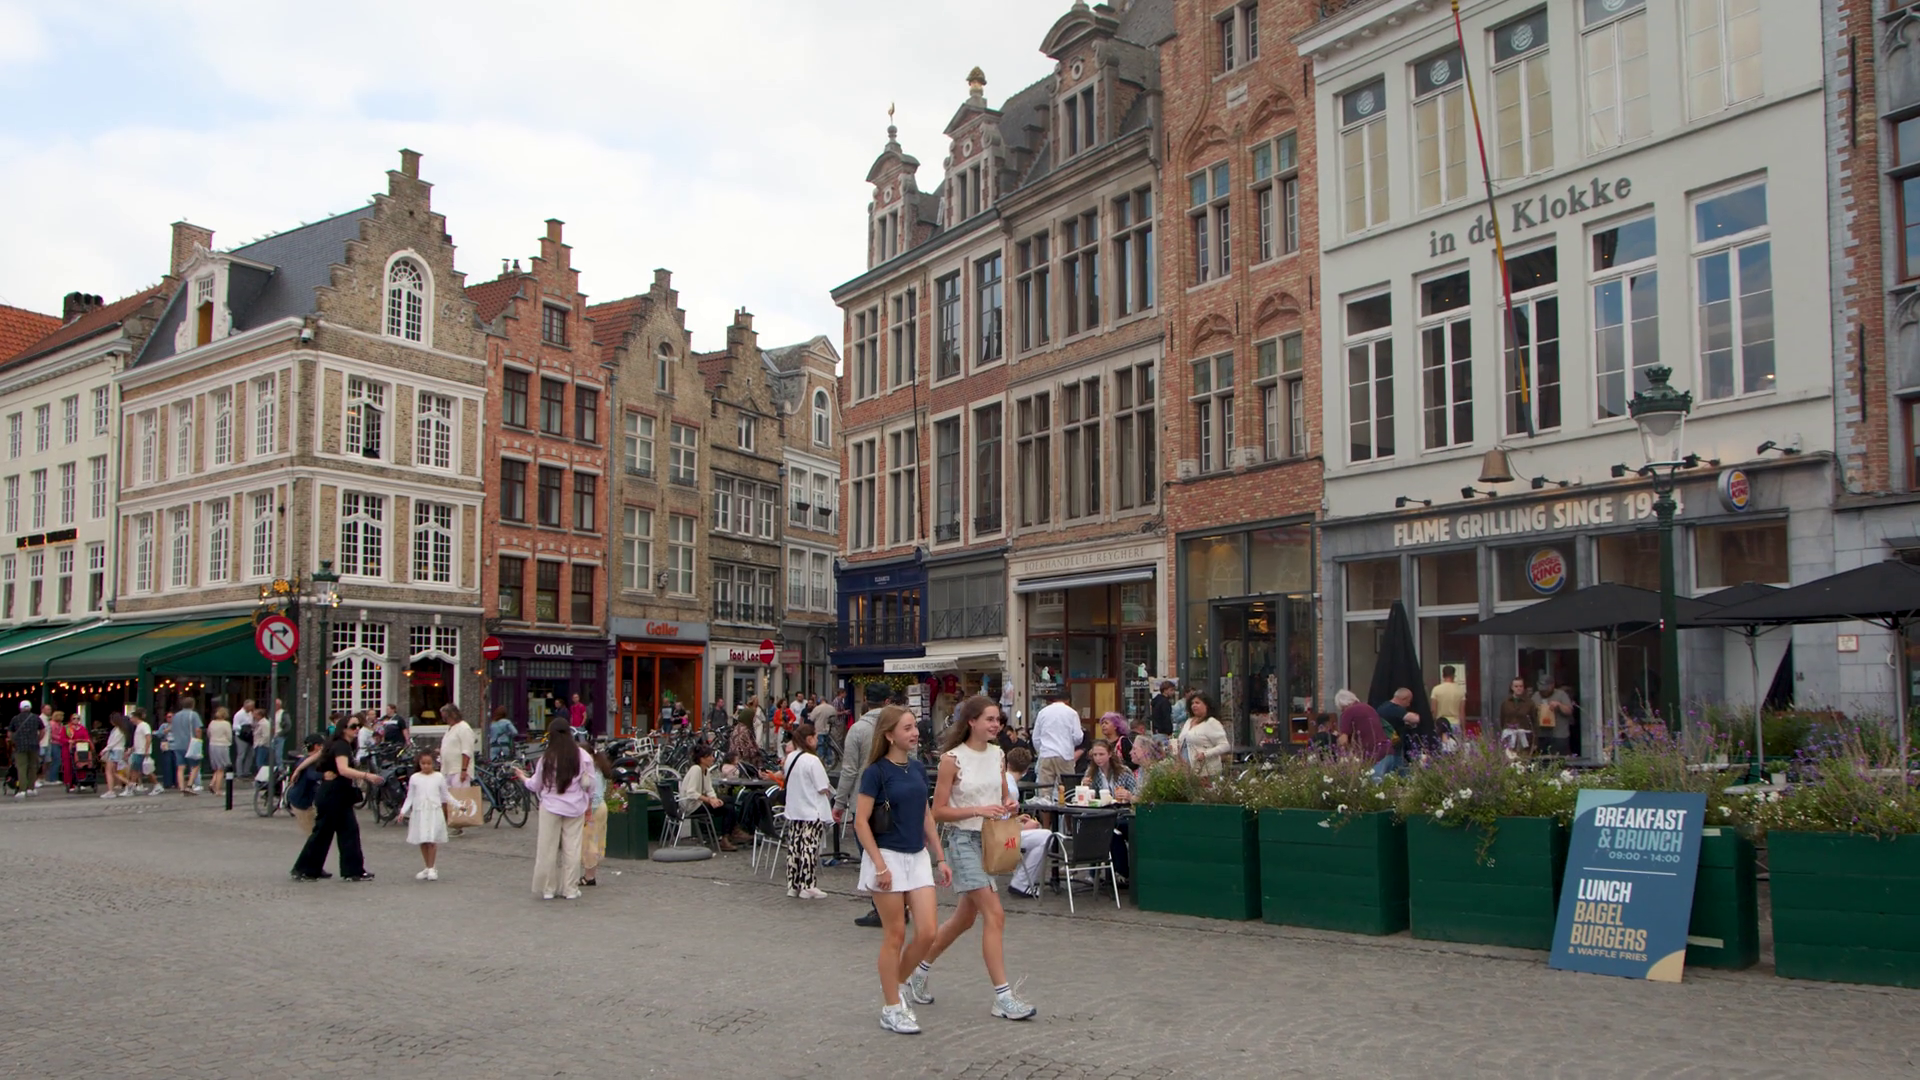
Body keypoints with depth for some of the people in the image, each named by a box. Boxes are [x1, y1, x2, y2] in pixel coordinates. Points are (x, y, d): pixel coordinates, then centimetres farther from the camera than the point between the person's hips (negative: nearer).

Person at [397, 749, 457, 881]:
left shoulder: (439, 777, 3)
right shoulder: (414, 778, 5)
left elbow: (446, 795, 11)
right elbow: (410, 798, 7)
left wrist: (458, 805, 10)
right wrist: (403, 812, -3)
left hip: (434, 812, -2)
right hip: (419, 812, 2)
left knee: (432, 841, -8)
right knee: (422, 841, 5)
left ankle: (431, 869, 0)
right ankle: (428, 868, 17)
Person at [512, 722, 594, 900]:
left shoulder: (547, 758, -6)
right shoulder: (582, 756, -2)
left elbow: (535, 786, 3)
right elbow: (589, 786, 2)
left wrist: (522, 777, 23)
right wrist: (588, 810, 13)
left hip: (550, 807, -1)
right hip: (575, 808, 1)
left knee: (548, 848, 8)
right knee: (572, 849, 7)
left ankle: (547, 889, 14)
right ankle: (570, 889, 10)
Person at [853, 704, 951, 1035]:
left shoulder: (917, 768, 8)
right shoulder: (877, 771, -11)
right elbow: (861, 822, -12)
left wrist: (940, 857, 13)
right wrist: (880, 865, -17)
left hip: (917, 857, 6)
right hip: (888, 857, -6)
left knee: (927, 933, 1)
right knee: (895, 936, 1)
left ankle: (896, 984, 24)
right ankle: (891, 1008, 14)